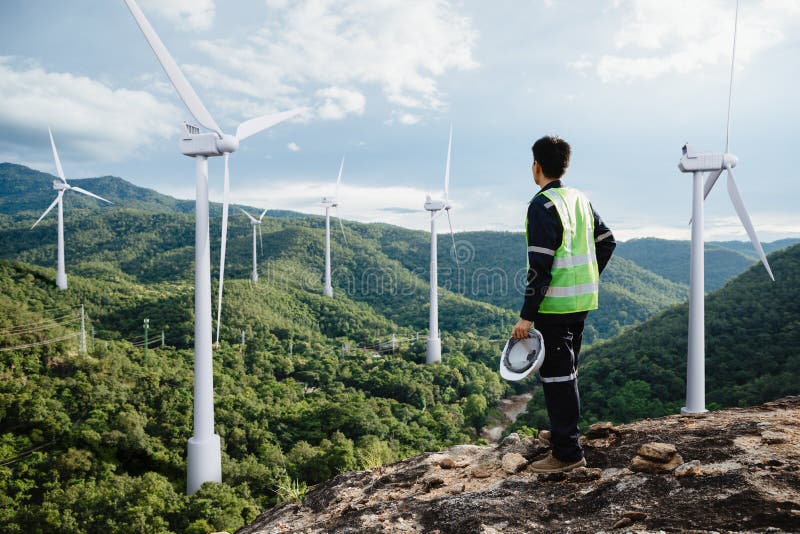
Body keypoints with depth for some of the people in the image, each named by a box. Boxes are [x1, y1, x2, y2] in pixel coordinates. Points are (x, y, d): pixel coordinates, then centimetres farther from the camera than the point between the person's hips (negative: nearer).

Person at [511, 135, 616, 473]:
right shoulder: (581, 199, 10)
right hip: (581, 303, 9)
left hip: (554, 305, -9)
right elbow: (607, 243, 16)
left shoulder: (542, 205, -16)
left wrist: (527, 316, -18)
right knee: (566, 373, 18)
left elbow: (540, 267, -21)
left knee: (556, 376, -2)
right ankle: (566, 442, 29)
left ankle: (566, 453, 5)